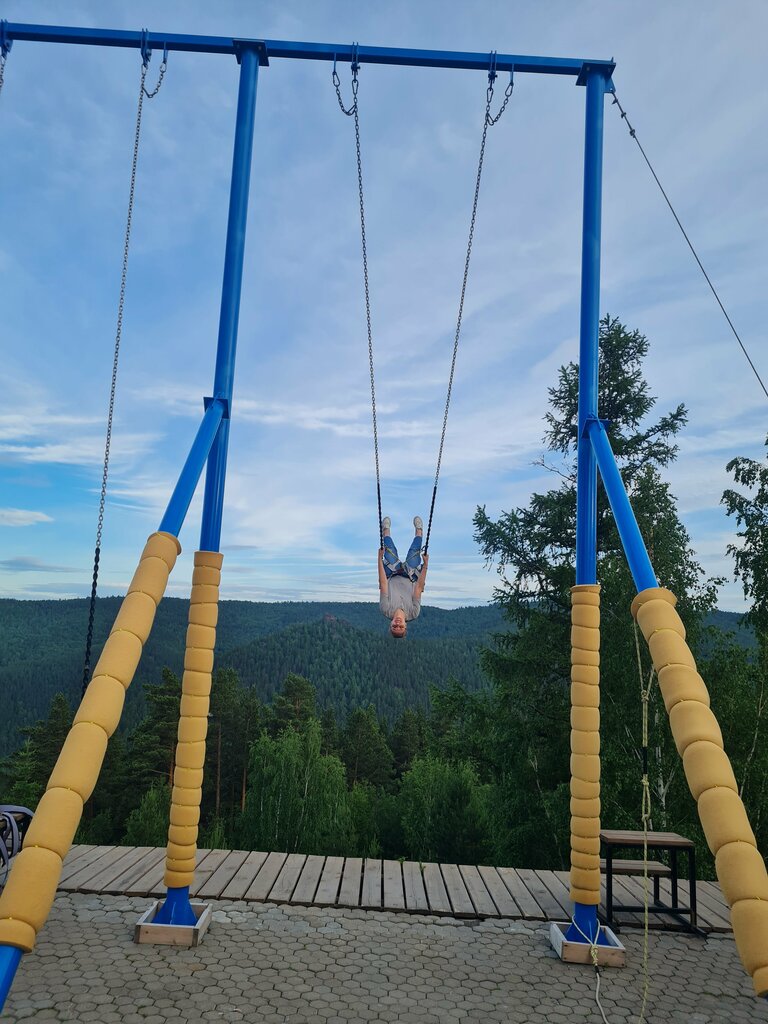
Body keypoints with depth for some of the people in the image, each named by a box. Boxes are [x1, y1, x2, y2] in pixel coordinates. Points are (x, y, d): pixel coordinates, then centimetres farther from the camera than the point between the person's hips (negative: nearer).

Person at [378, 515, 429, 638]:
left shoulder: (386, 610, -41)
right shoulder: (413, 613, -41)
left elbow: (383, 584, -40)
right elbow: (419, 587, -35)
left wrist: (380, 558, -36)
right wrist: (425, 566, -35)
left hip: (392, 576, 0)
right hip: (411, 578, 0)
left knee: (390, 549, 11)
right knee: (414, 550, 9)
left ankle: (386, 530, 48)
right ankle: (419, 531, 45)